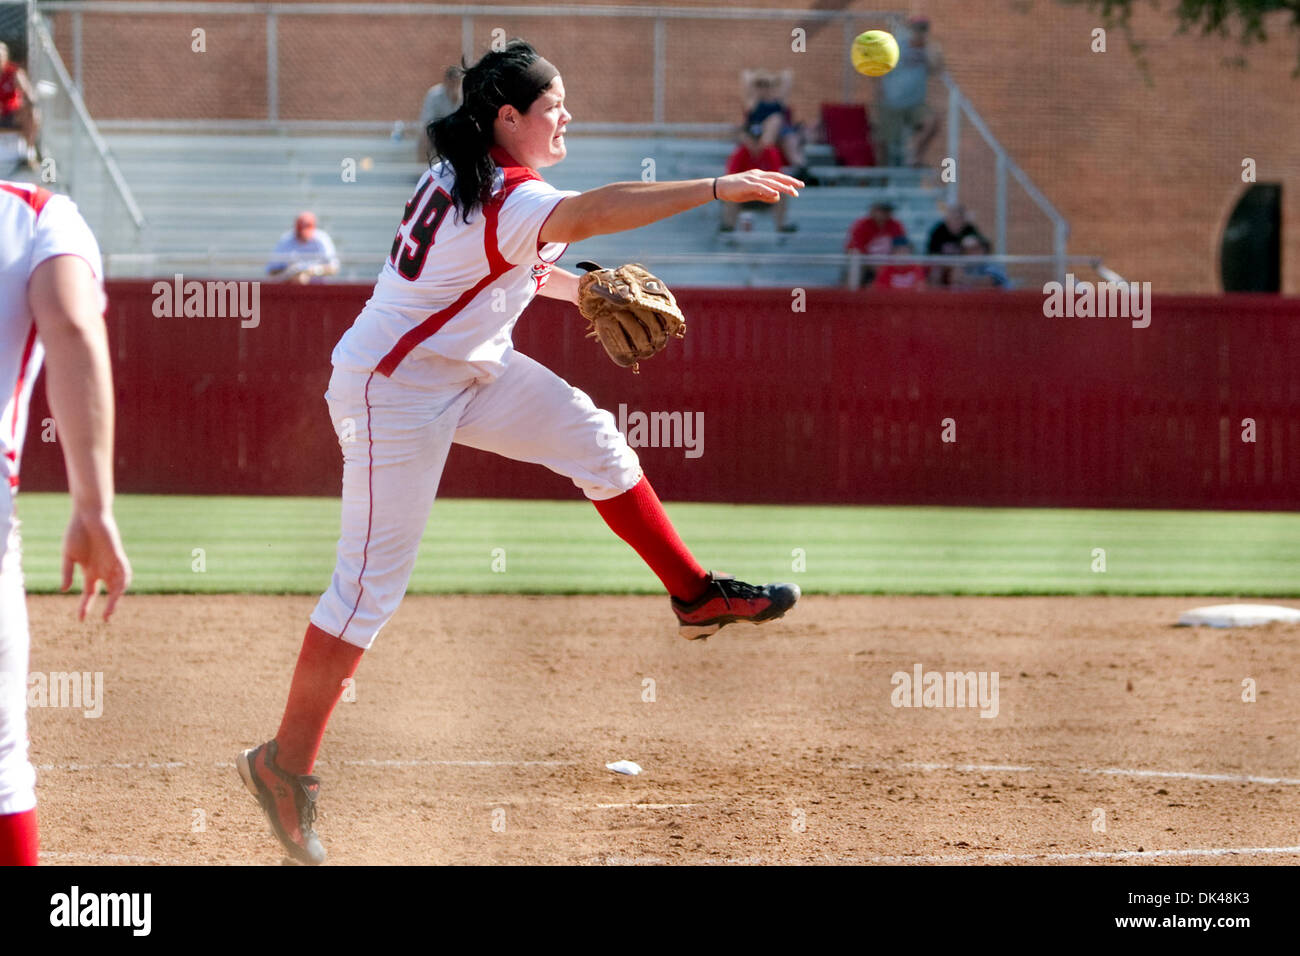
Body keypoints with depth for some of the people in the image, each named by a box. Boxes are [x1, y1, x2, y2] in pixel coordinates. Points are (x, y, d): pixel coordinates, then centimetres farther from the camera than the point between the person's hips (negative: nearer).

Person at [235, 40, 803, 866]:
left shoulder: (464, 176, 5)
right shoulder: (506, 197, -25)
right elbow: (585, 214, -43)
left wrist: (579, 288, 4)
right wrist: (714, 190, -48)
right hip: (393, 388, -10)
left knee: (590, 435, 7)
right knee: (374, 577, -9)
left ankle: (694, 594, 16)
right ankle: (287, 764, -3)